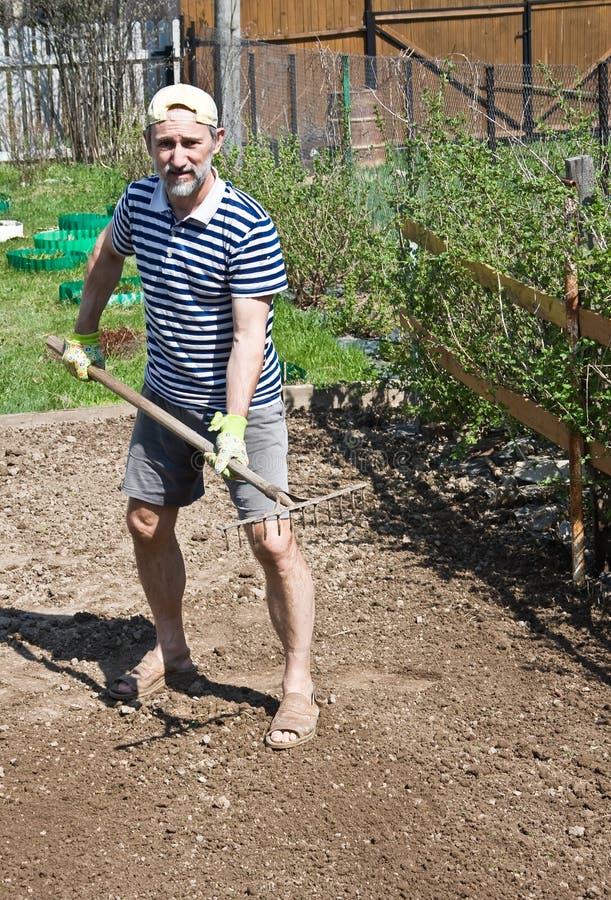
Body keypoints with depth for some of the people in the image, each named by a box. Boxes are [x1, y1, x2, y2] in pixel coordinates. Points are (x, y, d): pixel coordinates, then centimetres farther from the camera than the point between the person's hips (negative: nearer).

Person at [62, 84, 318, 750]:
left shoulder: (247, 228, -23)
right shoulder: (139, 201, -6)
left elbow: (249, 335, -27)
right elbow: (106, 257, 17)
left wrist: (233, 429, -35)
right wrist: (85, 335, 24)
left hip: (241, 403, -6)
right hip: (164, 396, 6)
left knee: (272, 542, -10)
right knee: (146, 523, 13)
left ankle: (298, 683, 4)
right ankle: (170, 650, 35)